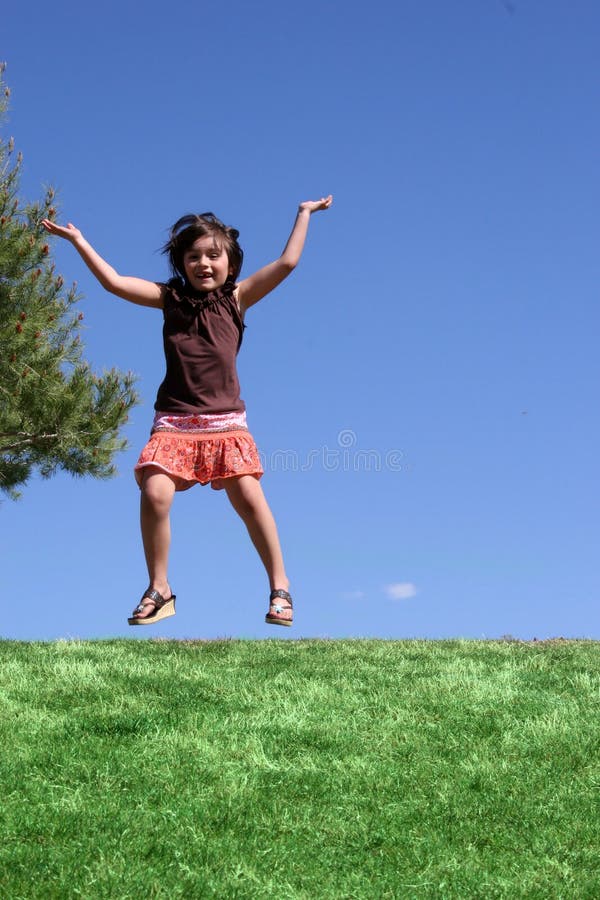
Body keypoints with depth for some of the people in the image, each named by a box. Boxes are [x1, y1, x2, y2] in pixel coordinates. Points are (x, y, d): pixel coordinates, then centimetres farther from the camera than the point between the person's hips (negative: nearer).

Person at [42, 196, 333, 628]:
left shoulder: (237, 298, 8)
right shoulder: (171, 298, 10)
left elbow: (287, 263, 3)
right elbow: (114, 282, 3)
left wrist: (304, 215, 8)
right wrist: (78, 241, 3)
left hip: (226, 422, -1)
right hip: (174, 421, 1)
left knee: (249, 498, -12)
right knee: (155, 494, -17)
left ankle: (280, 587, 3)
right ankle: (159, 589, -1)